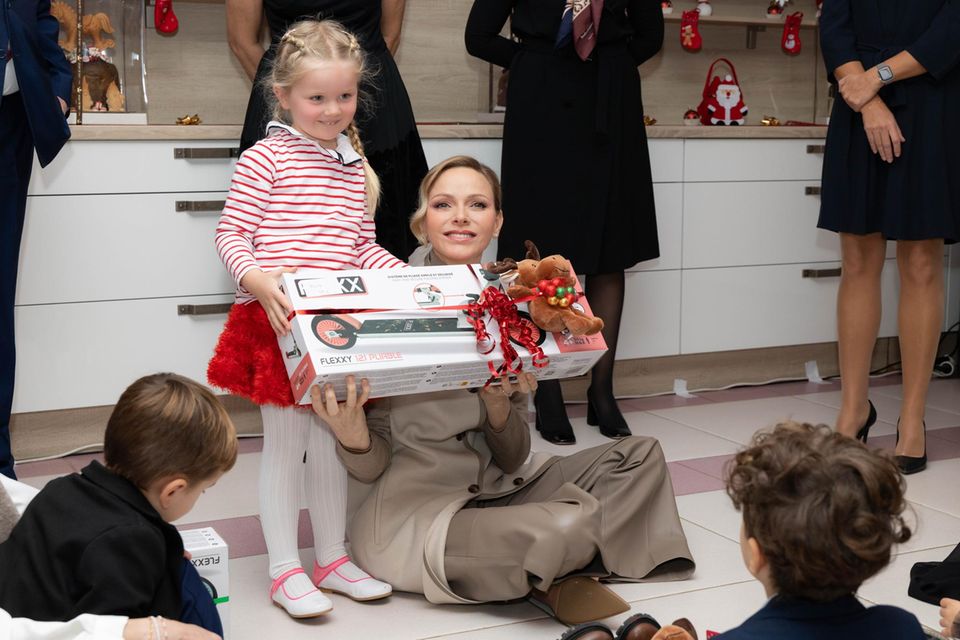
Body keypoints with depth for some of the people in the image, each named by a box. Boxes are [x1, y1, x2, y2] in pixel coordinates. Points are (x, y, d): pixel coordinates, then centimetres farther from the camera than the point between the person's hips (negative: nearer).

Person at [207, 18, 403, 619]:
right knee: (285, 443, 2)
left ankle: (332, 558, 27)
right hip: (278, 322, -5)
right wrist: (258, 281, -24)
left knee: (332, 442, 14)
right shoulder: (265, 159, -5)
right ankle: (285, 570, 14)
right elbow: (232, 236, -7)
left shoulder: (356, 167, 14)